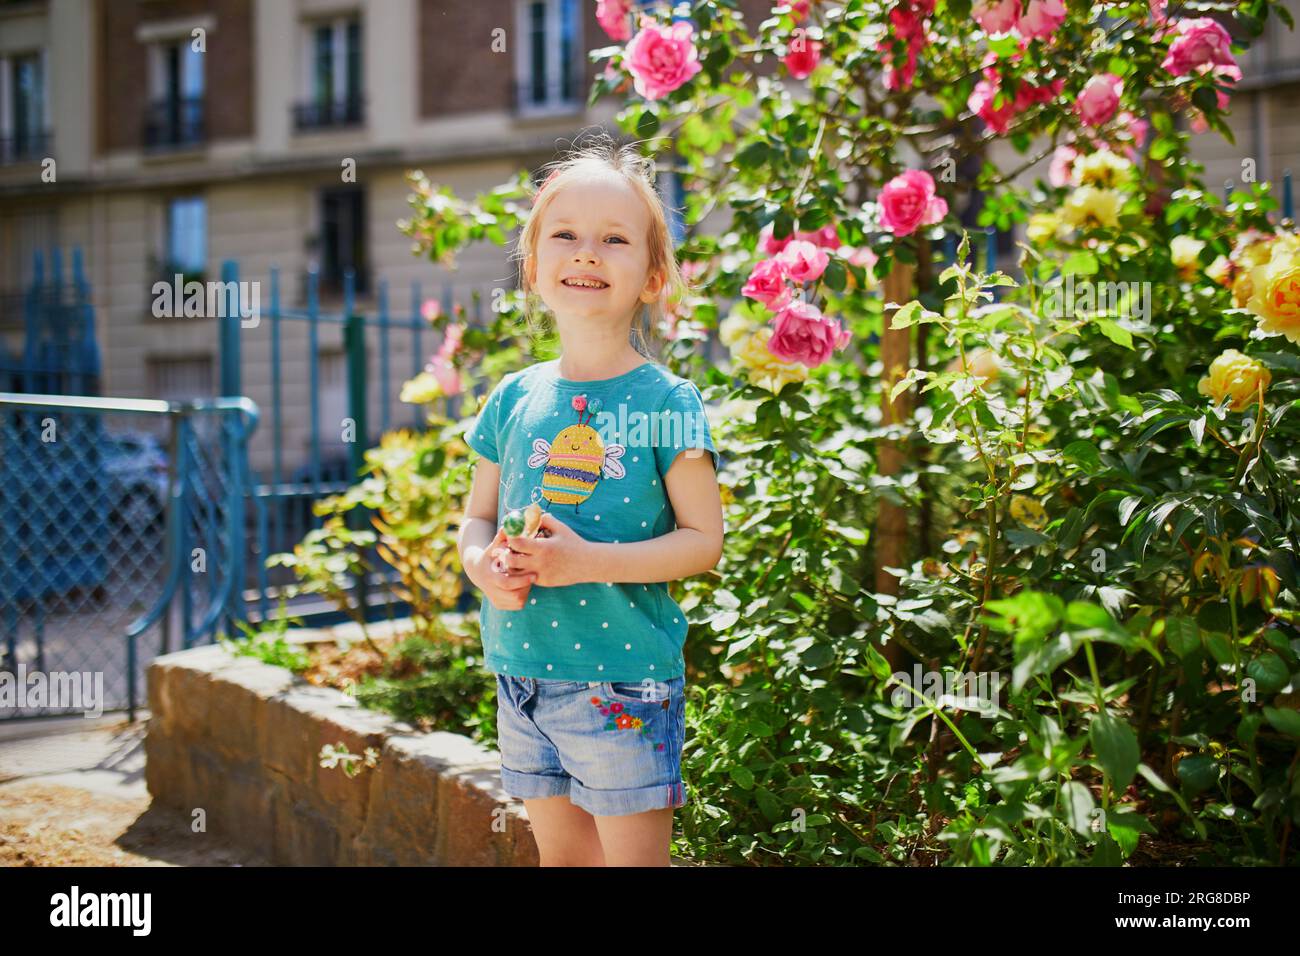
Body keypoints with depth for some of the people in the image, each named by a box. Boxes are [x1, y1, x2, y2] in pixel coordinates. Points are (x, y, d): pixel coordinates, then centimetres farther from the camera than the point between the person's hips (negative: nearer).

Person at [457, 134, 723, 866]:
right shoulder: (513, 400, 5)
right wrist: (483, 563, -9)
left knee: (633, 855, 3)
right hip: (524, 669, 5)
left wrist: (586, 561, -20)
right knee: (559, 853, 16)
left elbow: (704, 539, -10)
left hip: (626, 678, -4)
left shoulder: (666, 401, -8)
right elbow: (478, 515, 14)